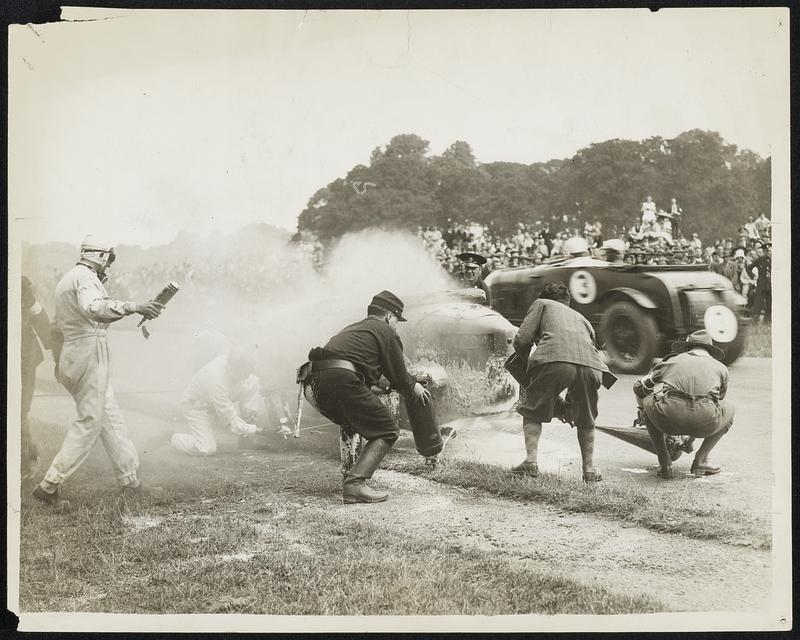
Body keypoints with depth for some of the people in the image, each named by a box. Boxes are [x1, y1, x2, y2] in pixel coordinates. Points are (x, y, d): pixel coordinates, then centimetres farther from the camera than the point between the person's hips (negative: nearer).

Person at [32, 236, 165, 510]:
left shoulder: (67, 279, 21)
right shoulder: (85, 277, -11)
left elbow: (59, 327, 26)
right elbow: (93, 307, -34)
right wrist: (133, 307, -42)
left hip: (72, 356, 10)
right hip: (89, 355, -10)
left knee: (111, 418, 11)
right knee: (90, 422, -7)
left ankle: (130, 482, 15)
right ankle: (49, 486, -7)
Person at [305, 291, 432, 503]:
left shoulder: (352, 329, 34)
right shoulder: (386, 332, 11)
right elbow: (399, 376, 10)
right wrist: (414, 388, 31)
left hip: (317, 381, 8)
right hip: (343, 380, -8)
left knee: (352, 423, 30)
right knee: (386, 432, 2)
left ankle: (349, 476, 21)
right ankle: (355, 483, -13)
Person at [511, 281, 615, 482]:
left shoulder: (542, 304, 29)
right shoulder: (581, 317, 40)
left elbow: (521, 340, 14)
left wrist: (528, 360, 35)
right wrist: (571, 395, 42)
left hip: (555, 360, -4)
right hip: (590, 365, 4)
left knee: (532, 412, 15)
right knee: (586, 419, 25)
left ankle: (531, 461, 1)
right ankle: (589, 469, 22)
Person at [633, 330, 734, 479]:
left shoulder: (672, 360, 27)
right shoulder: (721, 367, 28)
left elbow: (638, 386, 31)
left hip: (667, 420, 0)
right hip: (704, 424, 1)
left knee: (647, 402, 33)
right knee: (729, 407, 33)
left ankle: (664, 463, 22)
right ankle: (700, 460, 22)